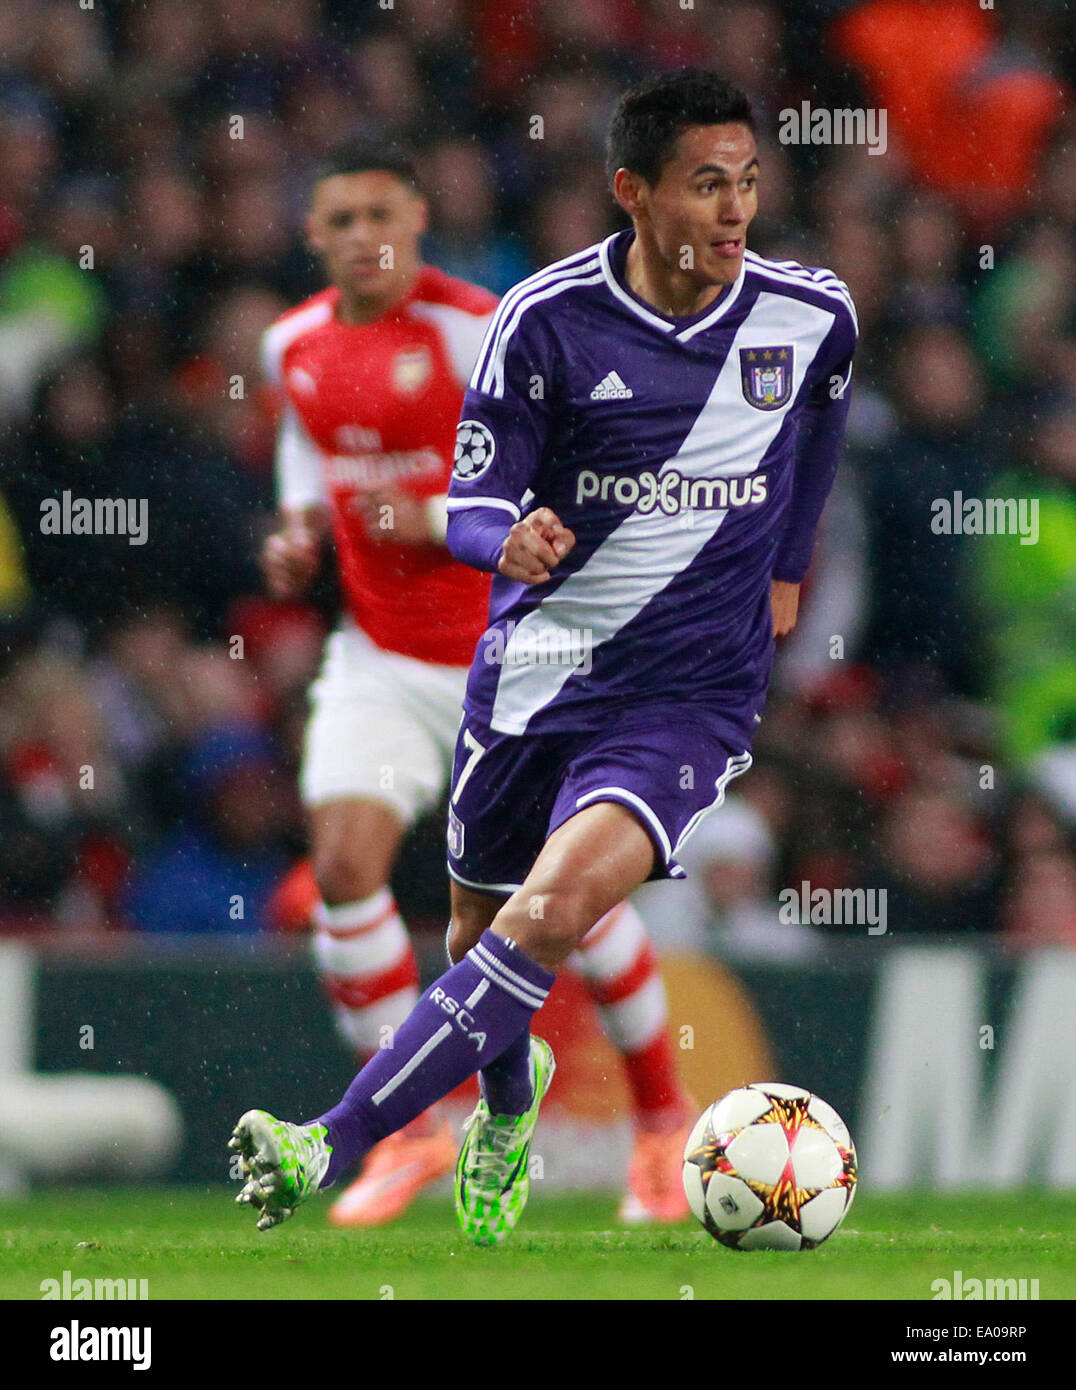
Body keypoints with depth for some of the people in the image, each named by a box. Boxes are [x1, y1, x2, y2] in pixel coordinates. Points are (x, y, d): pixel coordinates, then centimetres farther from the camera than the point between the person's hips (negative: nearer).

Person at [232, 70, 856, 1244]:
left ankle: (333, 1147, -26)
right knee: (481, 931, 17)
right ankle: (511, 1102, 53)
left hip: (689, 694, -2)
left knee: (558, 908, -26)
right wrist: (511, 540, -31)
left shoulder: (812, 315, -6)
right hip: (535, 663, 2)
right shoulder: (547, 318, -12)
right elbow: (471, 502, -8)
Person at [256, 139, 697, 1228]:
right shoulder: (295, 347, 3)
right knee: (344, 869, -14)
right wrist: (296, 539, 4)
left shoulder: (473, 331, -16)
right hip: (382, 658, 4)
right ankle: (411, 1128, -2)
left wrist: (435, 523, -30)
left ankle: (662, 1120, 21)